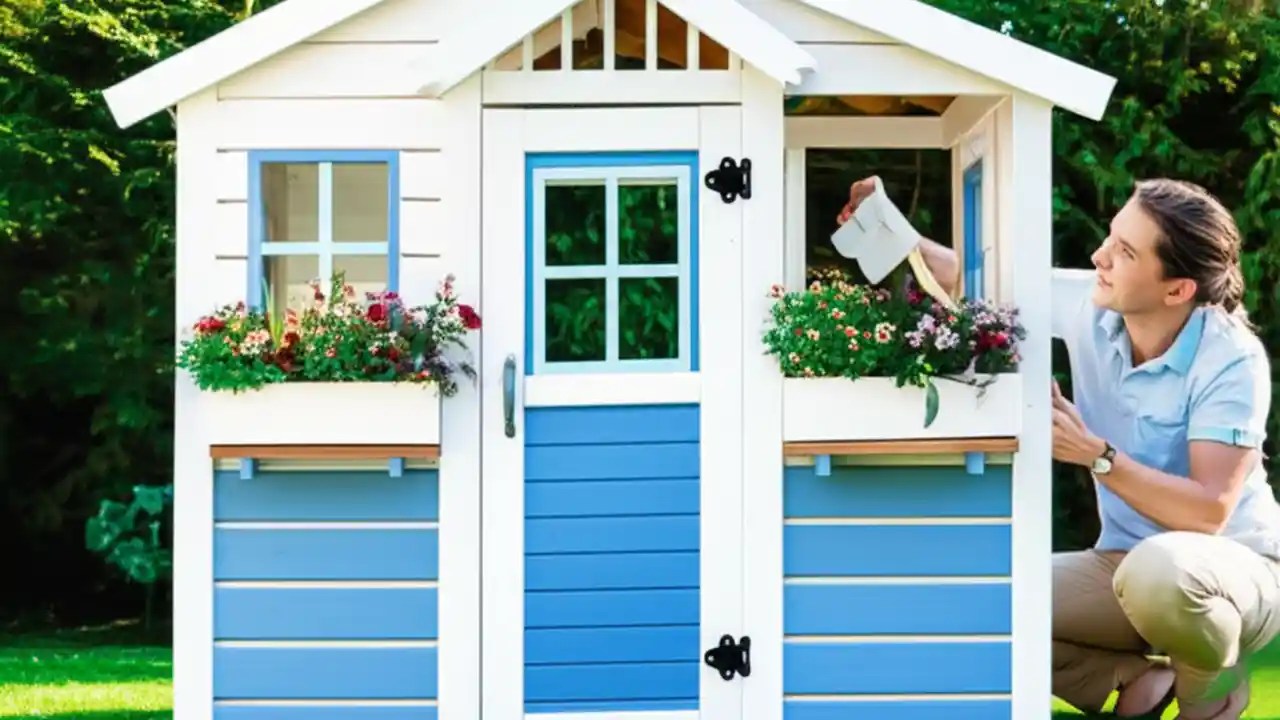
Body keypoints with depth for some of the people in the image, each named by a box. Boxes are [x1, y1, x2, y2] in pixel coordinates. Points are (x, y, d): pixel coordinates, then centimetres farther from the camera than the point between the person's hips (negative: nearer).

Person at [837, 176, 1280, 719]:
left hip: (1235, 565, -5)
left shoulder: (1231, 359, -23)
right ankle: (1138, 677, 3)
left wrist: (1095, 455, -33)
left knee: (1159, 570, -42)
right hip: (1126, 565, 5)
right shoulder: (1089, 307, -8)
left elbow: (1209, 511, -29)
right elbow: (976, 279, 4)